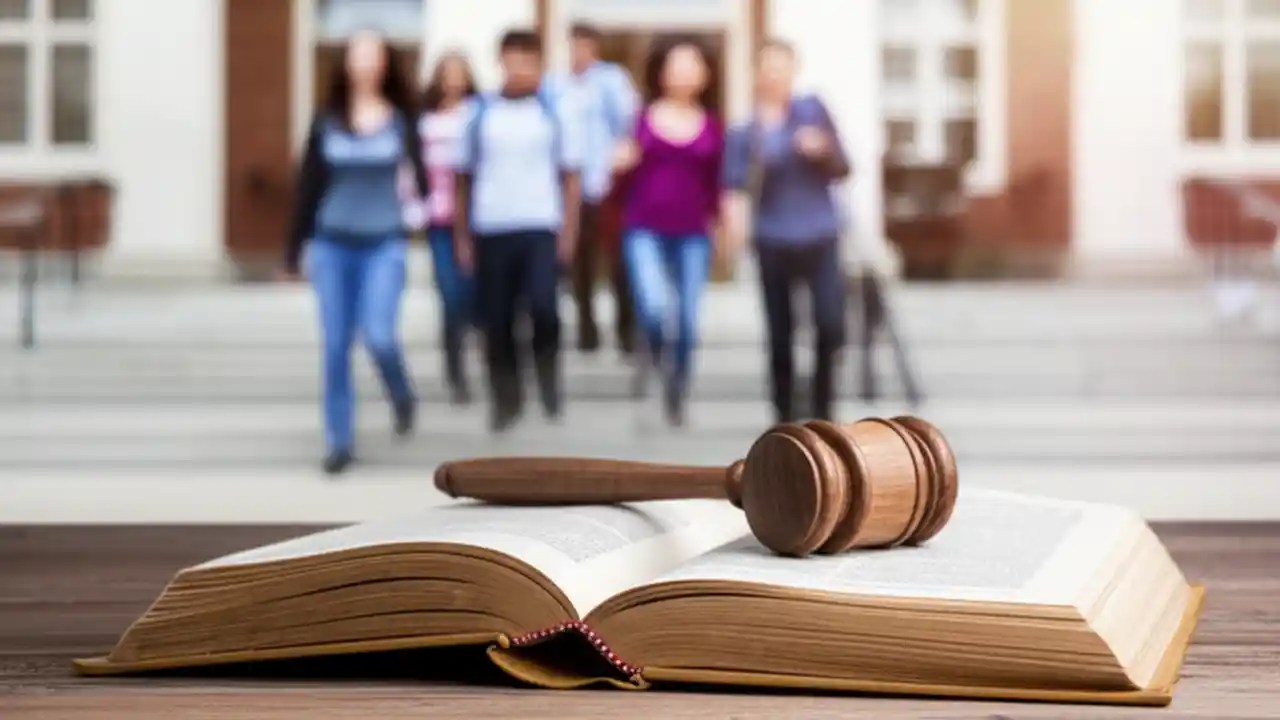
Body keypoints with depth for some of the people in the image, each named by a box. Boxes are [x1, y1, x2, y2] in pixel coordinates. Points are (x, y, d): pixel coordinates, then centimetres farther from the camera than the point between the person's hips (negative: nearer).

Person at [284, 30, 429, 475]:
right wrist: (296, 249, 7)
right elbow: (309, 185, 7)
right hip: (333, 244, 2)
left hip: (384, 243, -1)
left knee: (379, 336, -15)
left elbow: (422, 175, 0)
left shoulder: (401, 120, 1)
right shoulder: (327, 121, 3)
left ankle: (402, 398, 17)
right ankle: (338, 442, 13)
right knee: (336, 347, 2)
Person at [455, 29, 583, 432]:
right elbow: (464, 178, 8)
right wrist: (462, 237, 6)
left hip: (542, 228, -2)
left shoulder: (557, 111, 4)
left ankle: (547, 374, 8)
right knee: (497, 323, 5)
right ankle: (506, 400, 21)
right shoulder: (479, 113, 5)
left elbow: (570, 176, 4)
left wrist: (569, 233, -2)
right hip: (490, 231, 2)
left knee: (543, 306, -20)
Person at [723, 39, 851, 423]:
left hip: (820, 237, 1)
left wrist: (823, 150, -13)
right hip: (774, 242, -1)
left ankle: (822, 408, 10)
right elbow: (735, 188, -5)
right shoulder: (744, 132, 2)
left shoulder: (813, 110, 5)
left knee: (831, 325, -10)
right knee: (780, 334, 2)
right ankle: (785, 415, 16)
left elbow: (841, 169, 7)